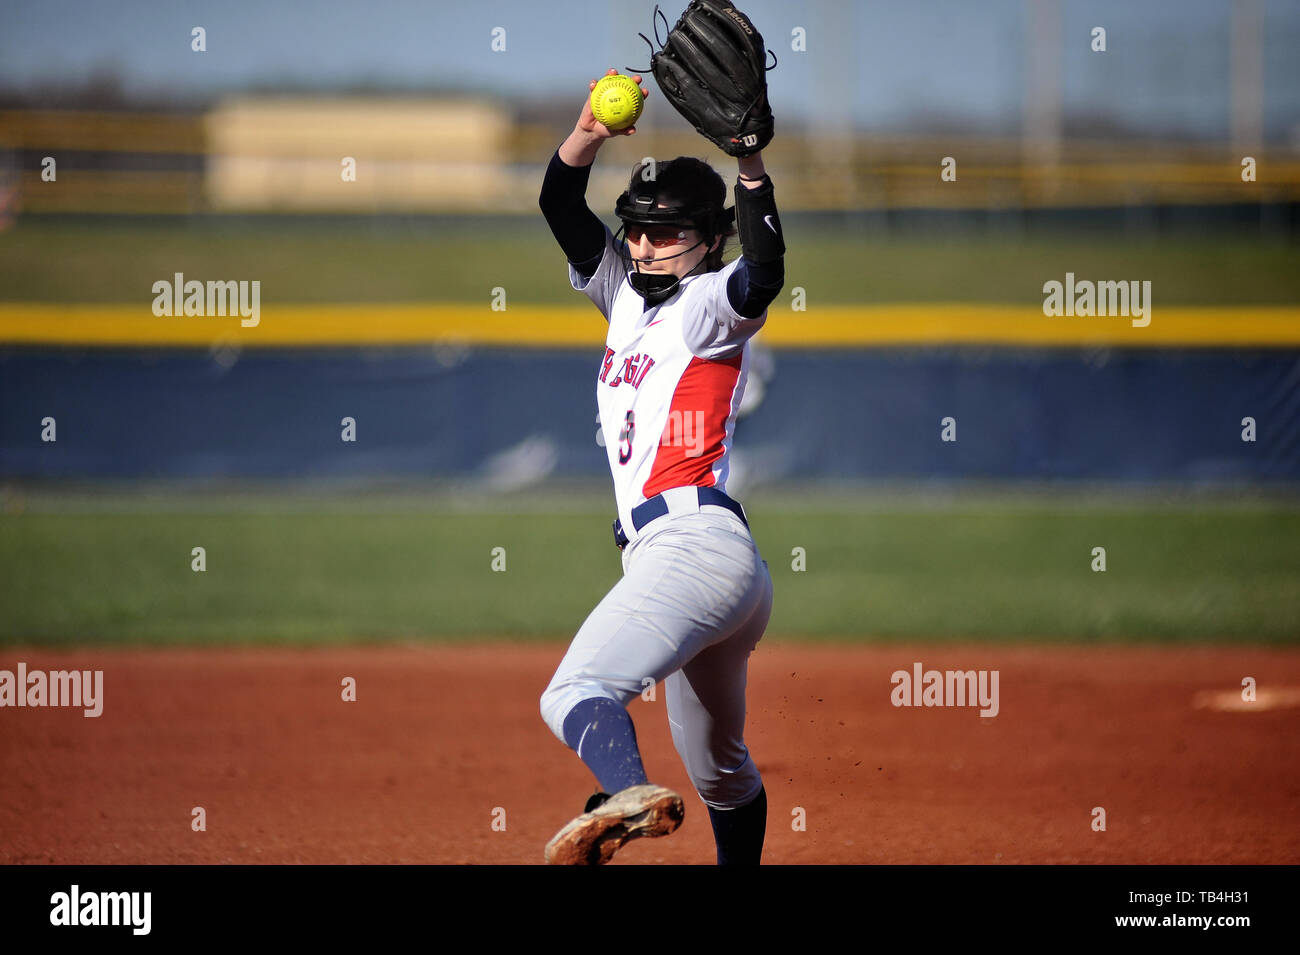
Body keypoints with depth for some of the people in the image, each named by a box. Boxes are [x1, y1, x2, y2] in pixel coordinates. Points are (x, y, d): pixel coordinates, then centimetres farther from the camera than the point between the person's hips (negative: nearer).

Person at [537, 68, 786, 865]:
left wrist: (751, 164, -34)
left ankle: (629, 797, -55)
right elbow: (561, 206, 19)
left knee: (575, 693, -30)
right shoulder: (629, 293, 23)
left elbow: (763, 273, -22)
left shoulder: (709, 306, 1)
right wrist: (589, 135, 1)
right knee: (718, 767, 21)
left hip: (696, 545, -10)